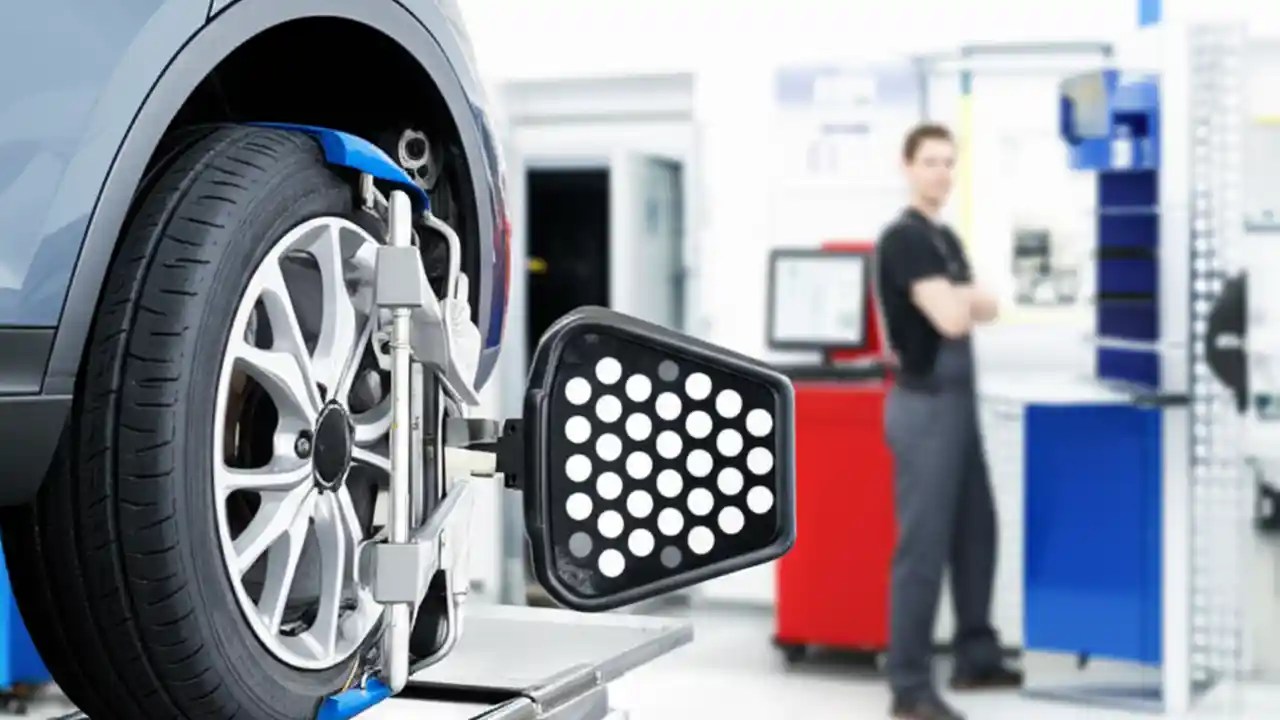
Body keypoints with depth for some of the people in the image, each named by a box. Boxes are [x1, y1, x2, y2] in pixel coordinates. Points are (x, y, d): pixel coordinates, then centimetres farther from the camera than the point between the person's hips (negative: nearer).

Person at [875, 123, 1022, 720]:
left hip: (958, 399, 10)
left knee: (975, 532, 16)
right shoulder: (904, 239, -15)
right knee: (923, 545, -6)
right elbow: (951, 319, -23)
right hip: (924, 404, -10)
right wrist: (965, 296, -3)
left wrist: (960, 296, -8)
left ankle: (976, 659, 28)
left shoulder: (947, 239, 15)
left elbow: (985, 309, 12)